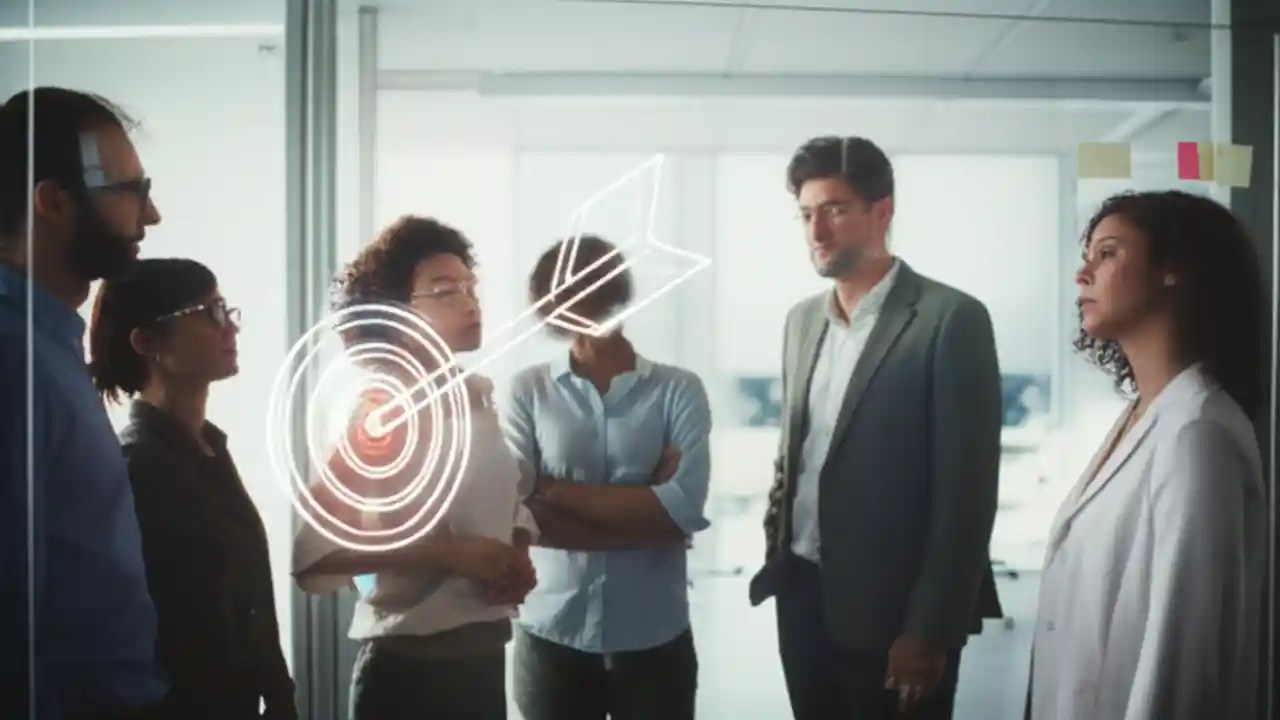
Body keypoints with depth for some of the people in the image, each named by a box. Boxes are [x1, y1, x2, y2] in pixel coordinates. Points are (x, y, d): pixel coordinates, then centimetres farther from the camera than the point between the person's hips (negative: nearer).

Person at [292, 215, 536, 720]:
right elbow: (315, 553, -19)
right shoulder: (375, 412, -12)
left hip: (484, 655, 7)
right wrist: (452, 555, -23)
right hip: (408, 665, -6)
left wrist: (518, 561, -1)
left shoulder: (475, 397, 8)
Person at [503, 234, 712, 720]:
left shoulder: (679, 390, 0)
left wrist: (555, 490, -11)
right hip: (552, 636, 0)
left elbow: (684, 510, -13)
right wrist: (645, 512, -11)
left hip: (654, 638, 0)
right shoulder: (528, 391, 1)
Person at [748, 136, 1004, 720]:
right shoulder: (802, 319, 11)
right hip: (802, 597, 6)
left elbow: (966, 489, -13)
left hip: (892, 608, -6)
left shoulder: (950, 319, -10)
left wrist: (931, 629, -14)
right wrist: (774, 555, 11)